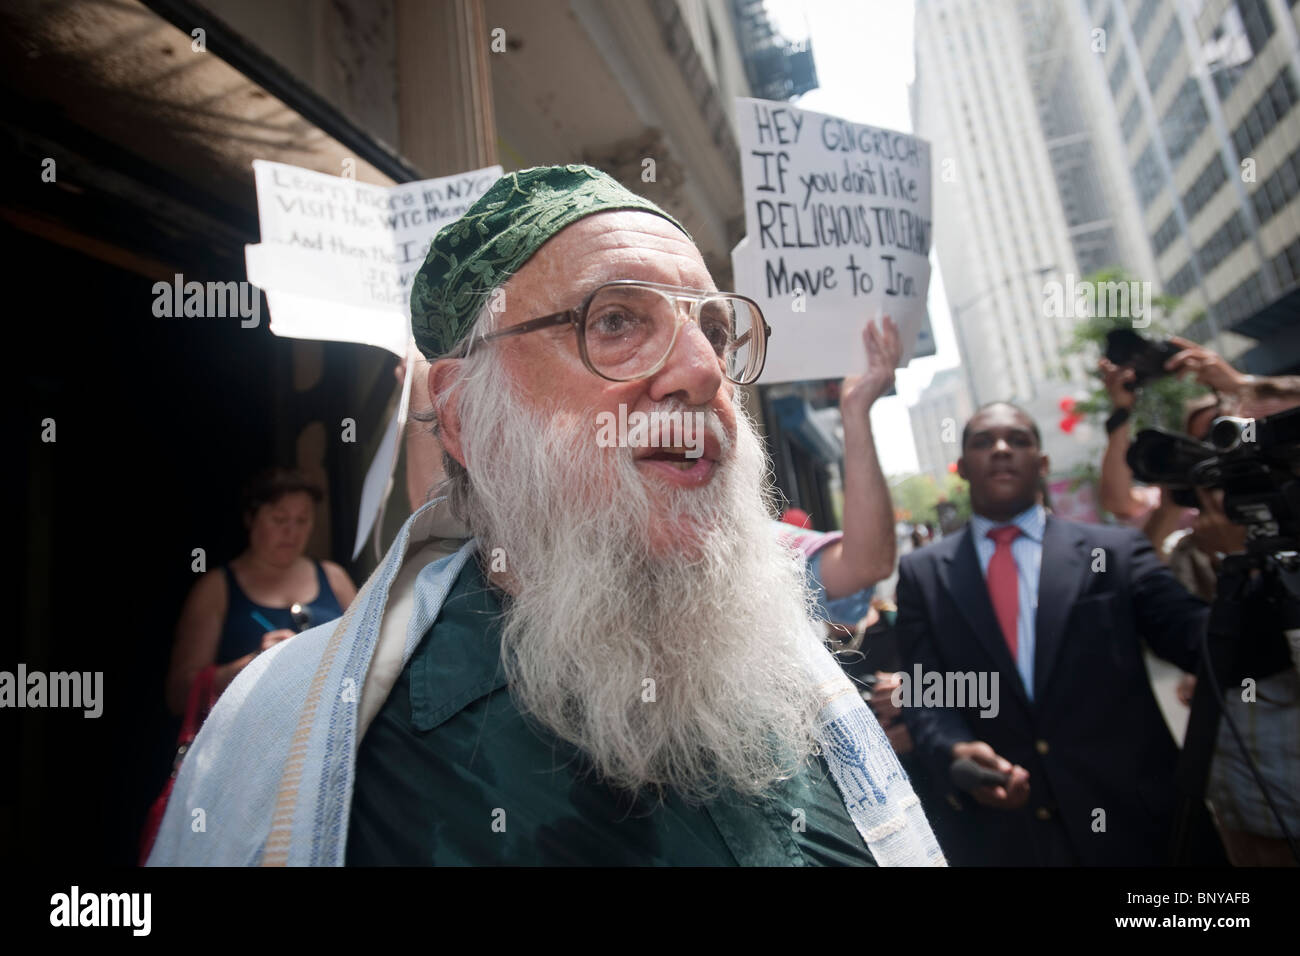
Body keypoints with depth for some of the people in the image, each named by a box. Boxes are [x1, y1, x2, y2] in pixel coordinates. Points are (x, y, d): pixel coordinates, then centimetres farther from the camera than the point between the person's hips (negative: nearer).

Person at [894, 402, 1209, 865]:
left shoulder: (1116, 550, 2)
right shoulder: (922, 573, 2)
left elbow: (1195, 634, -8)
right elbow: (924, 693, -4)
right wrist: (956, 752, -23)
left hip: (1128, 819, 1)